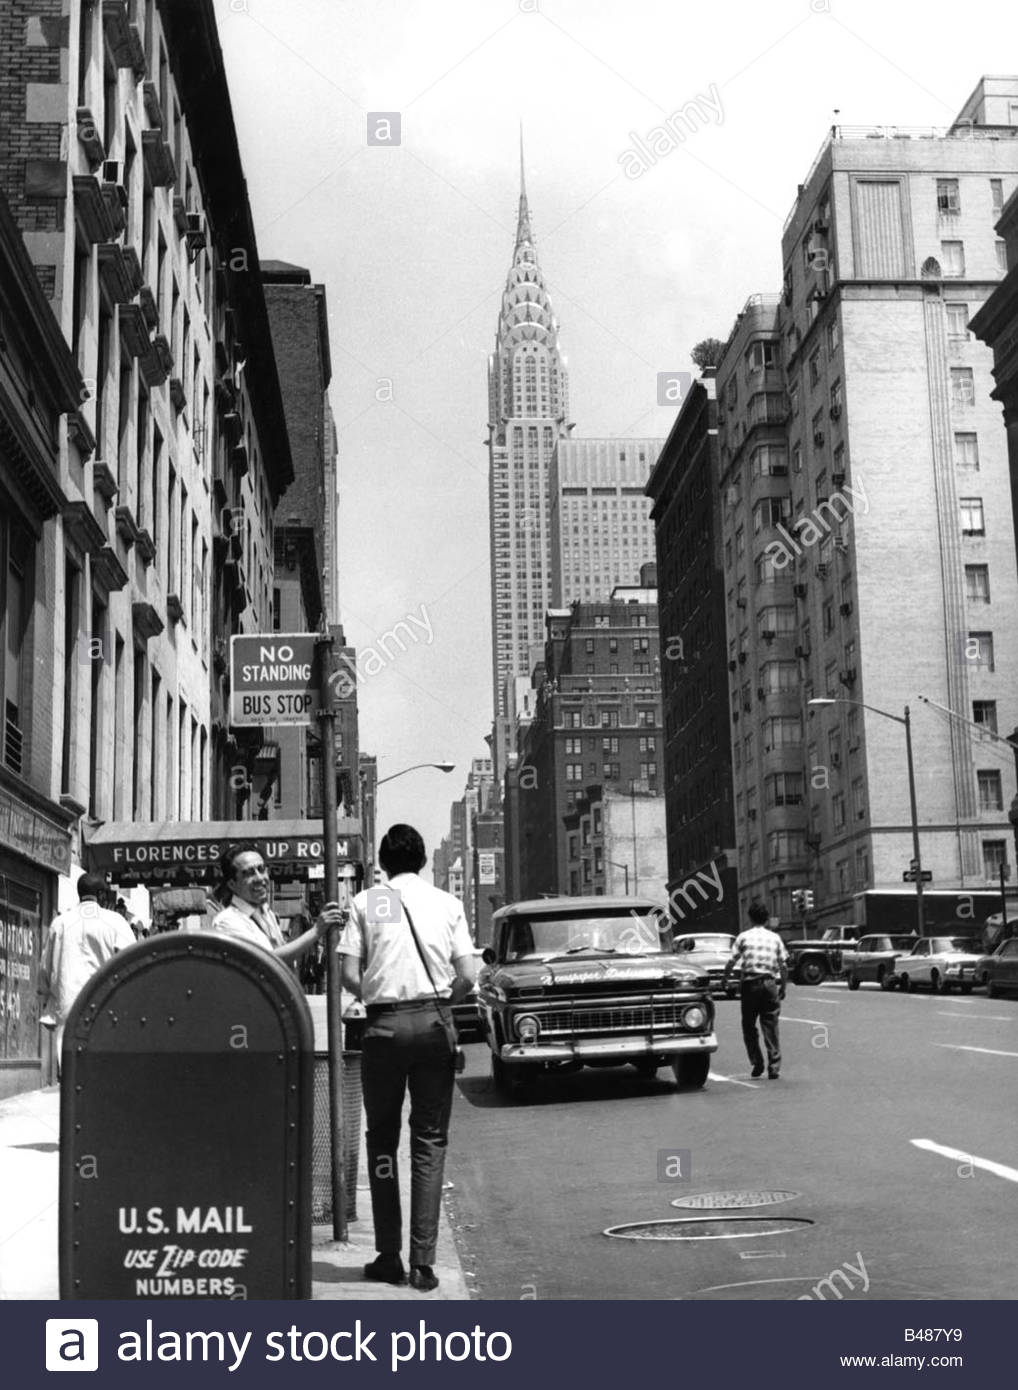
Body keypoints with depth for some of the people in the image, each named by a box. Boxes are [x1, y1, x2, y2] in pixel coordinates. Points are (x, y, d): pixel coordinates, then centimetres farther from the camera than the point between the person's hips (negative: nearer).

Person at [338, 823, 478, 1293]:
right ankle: (423, 1262, 1)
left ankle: (389, 1257, 12)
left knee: (382, 1140, 11)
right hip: (435, 1022, 1)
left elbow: (349, 975, -4)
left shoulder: (365, 903, 4)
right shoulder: (447, 903, 7)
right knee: (430, 1141, 6)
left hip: (384, 1025, -1)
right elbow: (467, 977, 1)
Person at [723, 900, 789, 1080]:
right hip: (770, 983, 2)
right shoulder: (775, 938, 7)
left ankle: (757, 1062, 3)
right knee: (771, 1027, 6)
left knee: (749, 1025, 11)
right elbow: (784, 966, 4)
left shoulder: (743, 937, 2)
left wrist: (725, 980, 10)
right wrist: (783, 987, 12)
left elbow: (731, 962, -3)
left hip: (750, 984, -2)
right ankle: (774, 1068, 2)